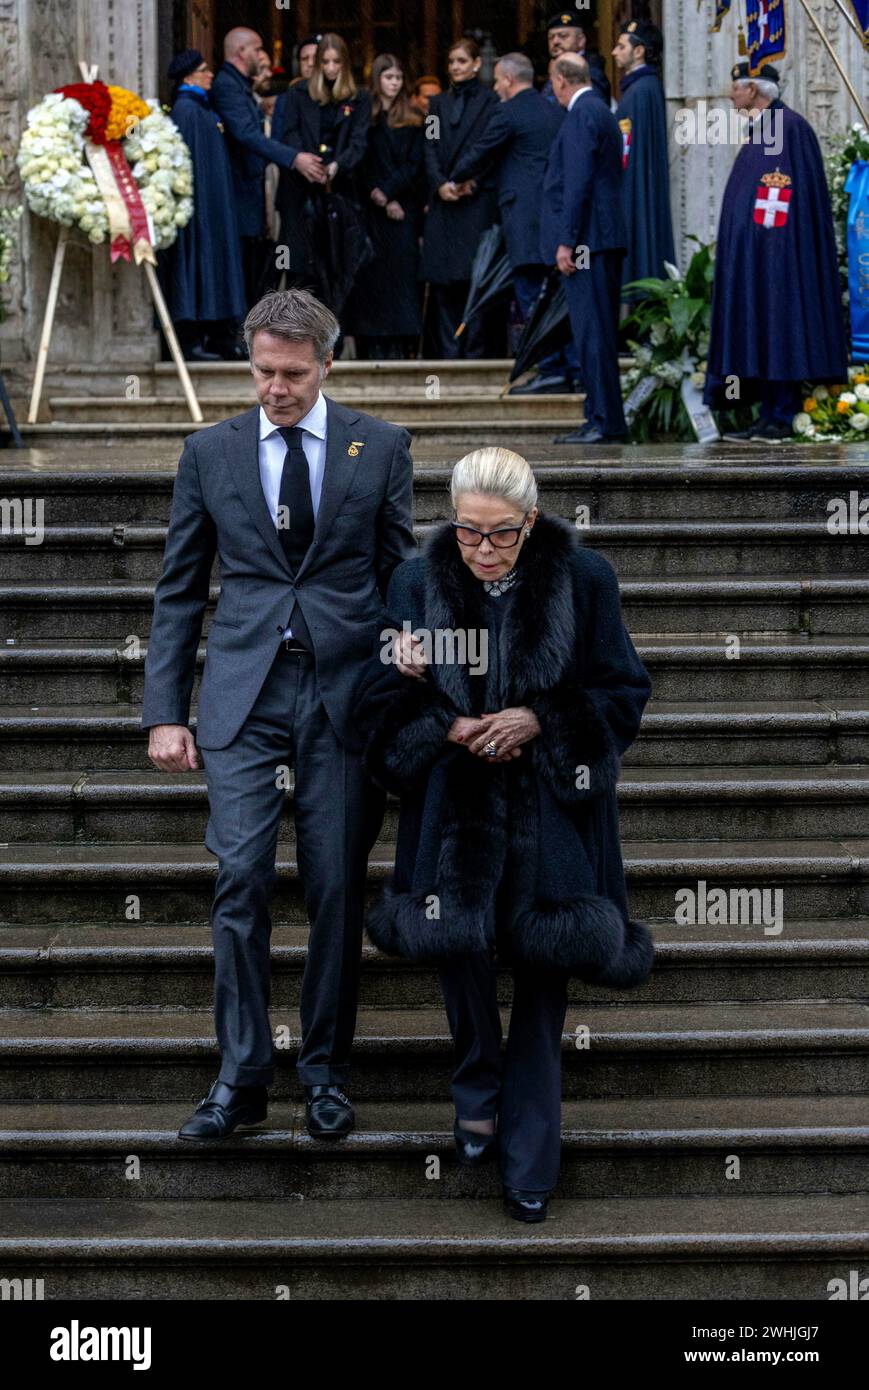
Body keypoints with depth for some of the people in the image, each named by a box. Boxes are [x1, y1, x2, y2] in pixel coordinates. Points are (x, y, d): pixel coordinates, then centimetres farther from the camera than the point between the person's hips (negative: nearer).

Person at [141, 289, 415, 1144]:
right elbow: (179, 593, 10)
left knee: (337, 888, 3)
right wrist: (164, 712, 3)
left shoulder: (380, 448, 6)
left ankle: (324, 1071, 17)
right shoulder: (210, 453, 8)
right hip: (243, 693, 0)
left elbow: (402, 577, 8)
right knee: (241, 880, -8)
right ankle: (241, 1076, 2)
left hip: (345, 692, 0)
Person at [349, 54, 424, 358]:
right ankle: (371, 344, -1)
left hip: (403, 209, 1)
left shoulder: (412, 122, 9)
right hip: (369, 209, 0)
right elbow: (359, 166, 1)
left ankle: (401, 343, -6)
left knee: (402, 270, -5)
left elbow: (413, 165, 2)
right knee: (372, 273, -2)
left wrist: (387, 193, -10)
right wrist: (379, 198, -9)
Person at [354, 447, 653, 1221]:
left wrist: (540, 719, -14)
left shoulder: (583, 580, -4)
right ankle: (478, 1087, 18)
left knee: (542, 970, 0)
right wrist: (446, 727, -14)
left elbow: (625, 691, 0)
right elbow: (380, 702, 6)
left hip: (551, 809, -1)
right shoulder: (418, 584, 1)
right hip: (457, 804, 1)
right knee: (459, 939, -12)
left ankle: (529, 1161, 11)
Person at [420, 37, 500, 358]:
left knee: (475, 275, -7)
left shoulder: (490, 101, 4)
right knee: (443, 278, 1)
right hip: (443, 200, 4)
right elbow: (431, 148, 10)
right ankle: (448, 350, 4)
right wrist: (440, 184, -6)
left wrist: (471, 182, -13)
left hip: (479, 197, -4)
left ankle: (476, 349, -4)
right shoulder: (438, 103, 17)